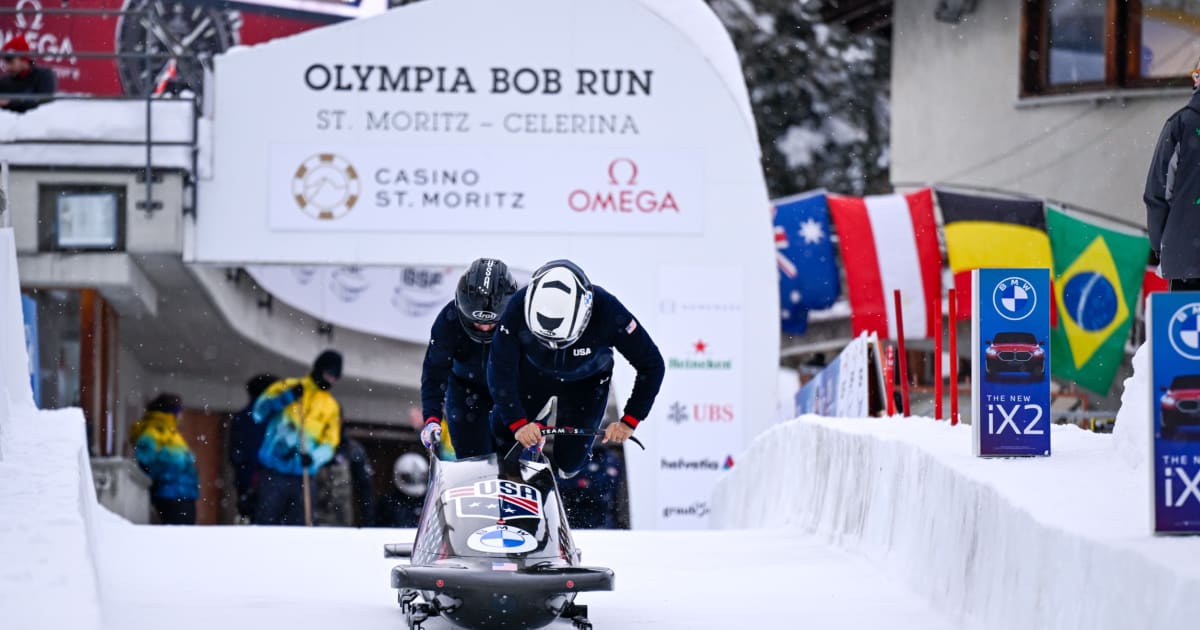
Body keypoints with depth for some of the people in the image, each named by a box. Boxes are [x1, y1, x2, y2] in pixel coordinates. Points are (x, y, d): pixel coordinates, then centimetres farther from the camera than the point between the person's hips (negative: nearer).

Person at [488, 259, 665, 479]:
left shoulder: (608, 312, -39)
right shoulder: (519, 307, -38)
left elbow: (651, 366, -27)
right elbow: (500, 371, -29)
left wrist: (629, 422, -31)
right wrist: (518, 423, -39)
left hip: (586, 382, -1)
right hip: (533, 373, 1)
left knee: (569, 461, -8)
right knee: (502, 432, -4)